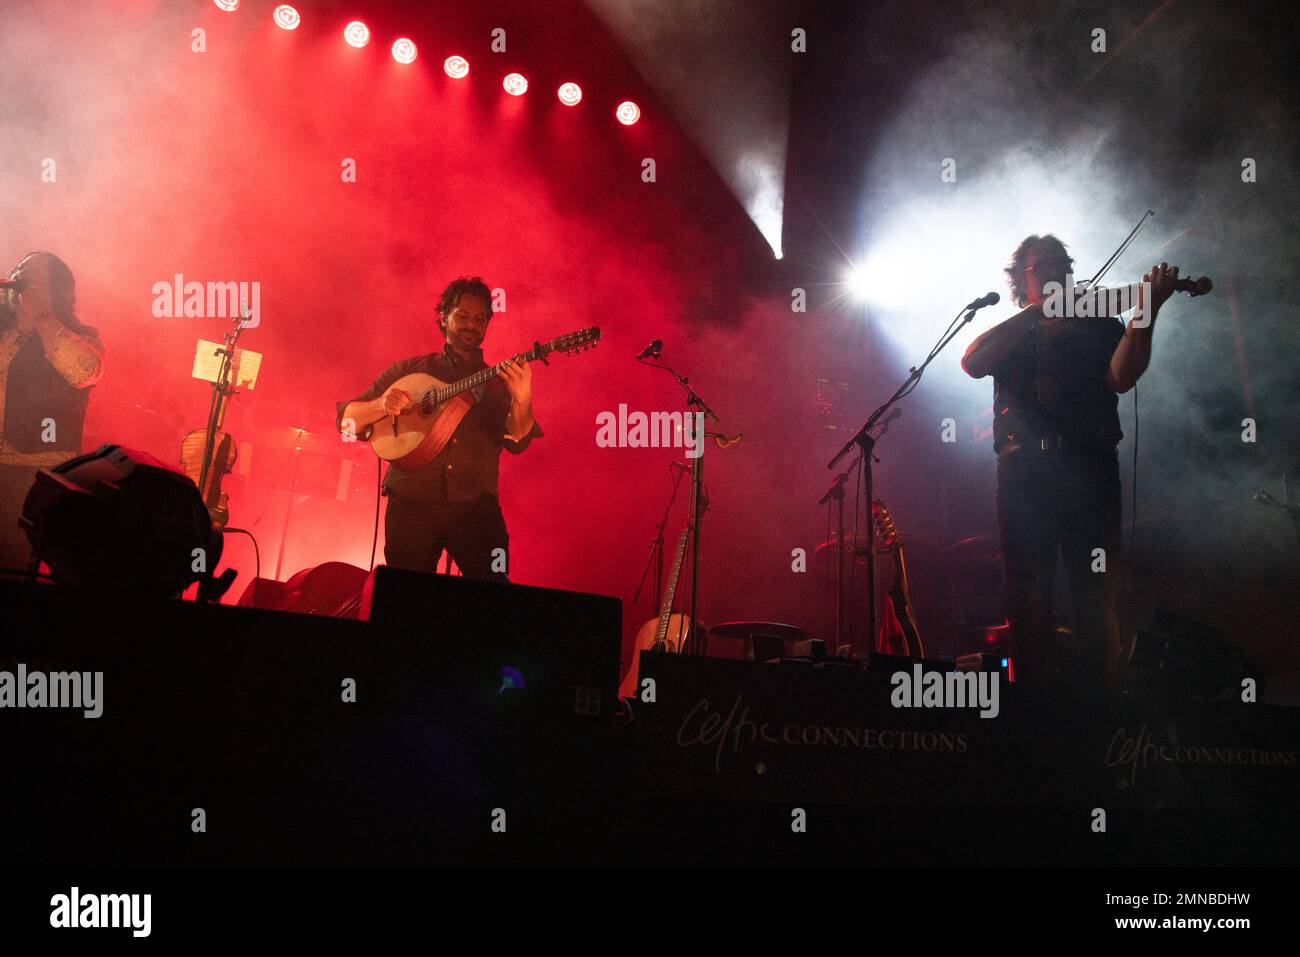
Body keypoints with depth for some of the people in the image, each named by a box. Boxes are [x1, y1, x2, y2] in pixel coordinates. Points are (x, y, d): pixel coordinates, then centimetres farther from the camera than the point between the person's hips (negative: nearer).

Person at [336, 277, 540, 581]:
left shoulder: (498, 382, 13)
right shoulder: (409, 370, 13)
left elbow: (517, 441, -2)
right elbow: (346, 420, 10)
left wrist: (521, 400, -21)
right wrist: (380, 406, -11)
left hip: (475, 508, 0)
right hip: (411, 504, 0)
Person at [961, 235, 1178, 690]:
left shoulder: (1098, 325, 16)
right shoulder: (1009, 337, 20)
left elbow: (1122, 376, -3)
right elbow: (972, 363, -3)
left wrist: (1146, 312, -17)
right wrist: (1034, 313, -5)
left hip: (1089, 469, -1)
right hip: (1024, 472, 1)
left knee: (1097, 600, -5)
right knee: (1028, 600, 0)